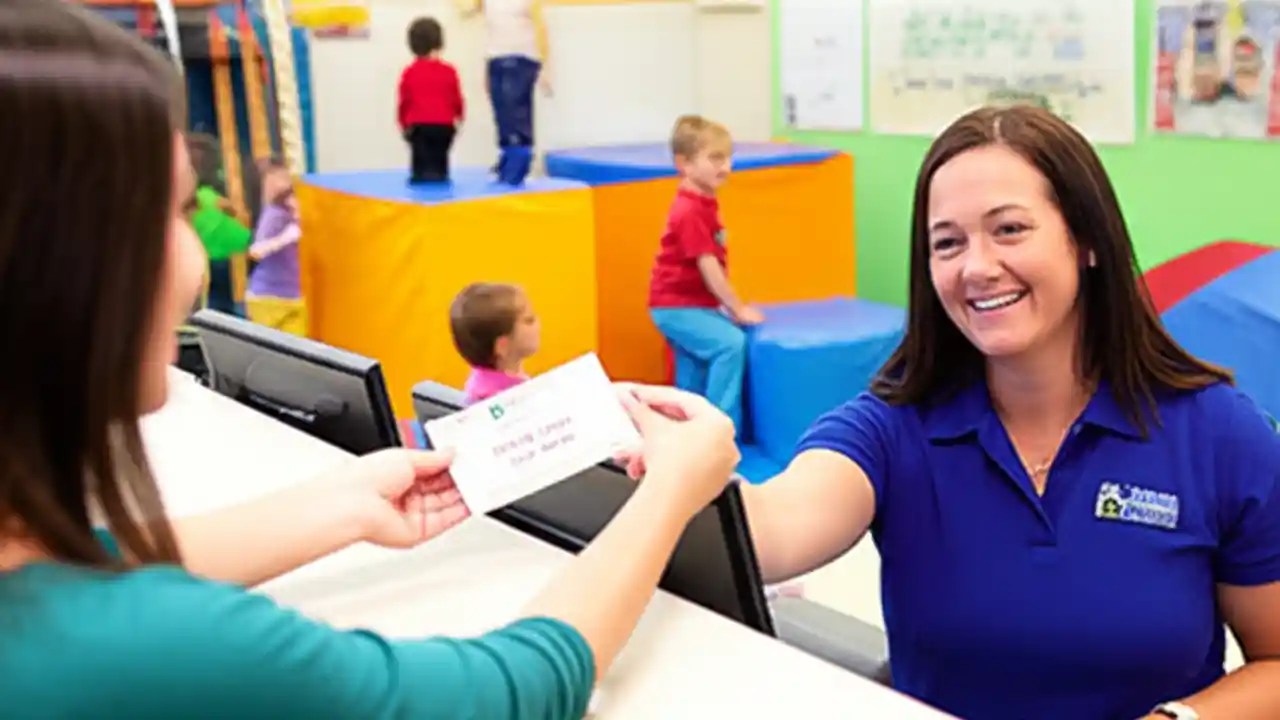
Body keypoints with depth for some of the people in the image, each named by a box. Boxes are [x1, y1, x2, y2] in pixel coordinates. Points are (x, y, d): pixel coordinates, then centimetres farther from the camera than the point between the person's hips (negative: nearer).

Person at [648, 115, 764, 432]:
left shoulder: (704, 202, 7)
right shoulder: (690, 212, -22)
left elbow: (714, 264, 13)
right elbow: (708, 267, -23)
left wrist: (730, 305, 11)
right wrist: (738, 309, -17)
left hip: (689, 302, 10)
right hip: (677, 305, -10)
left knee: (693, 372, 16)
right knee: (731, 343, -20)